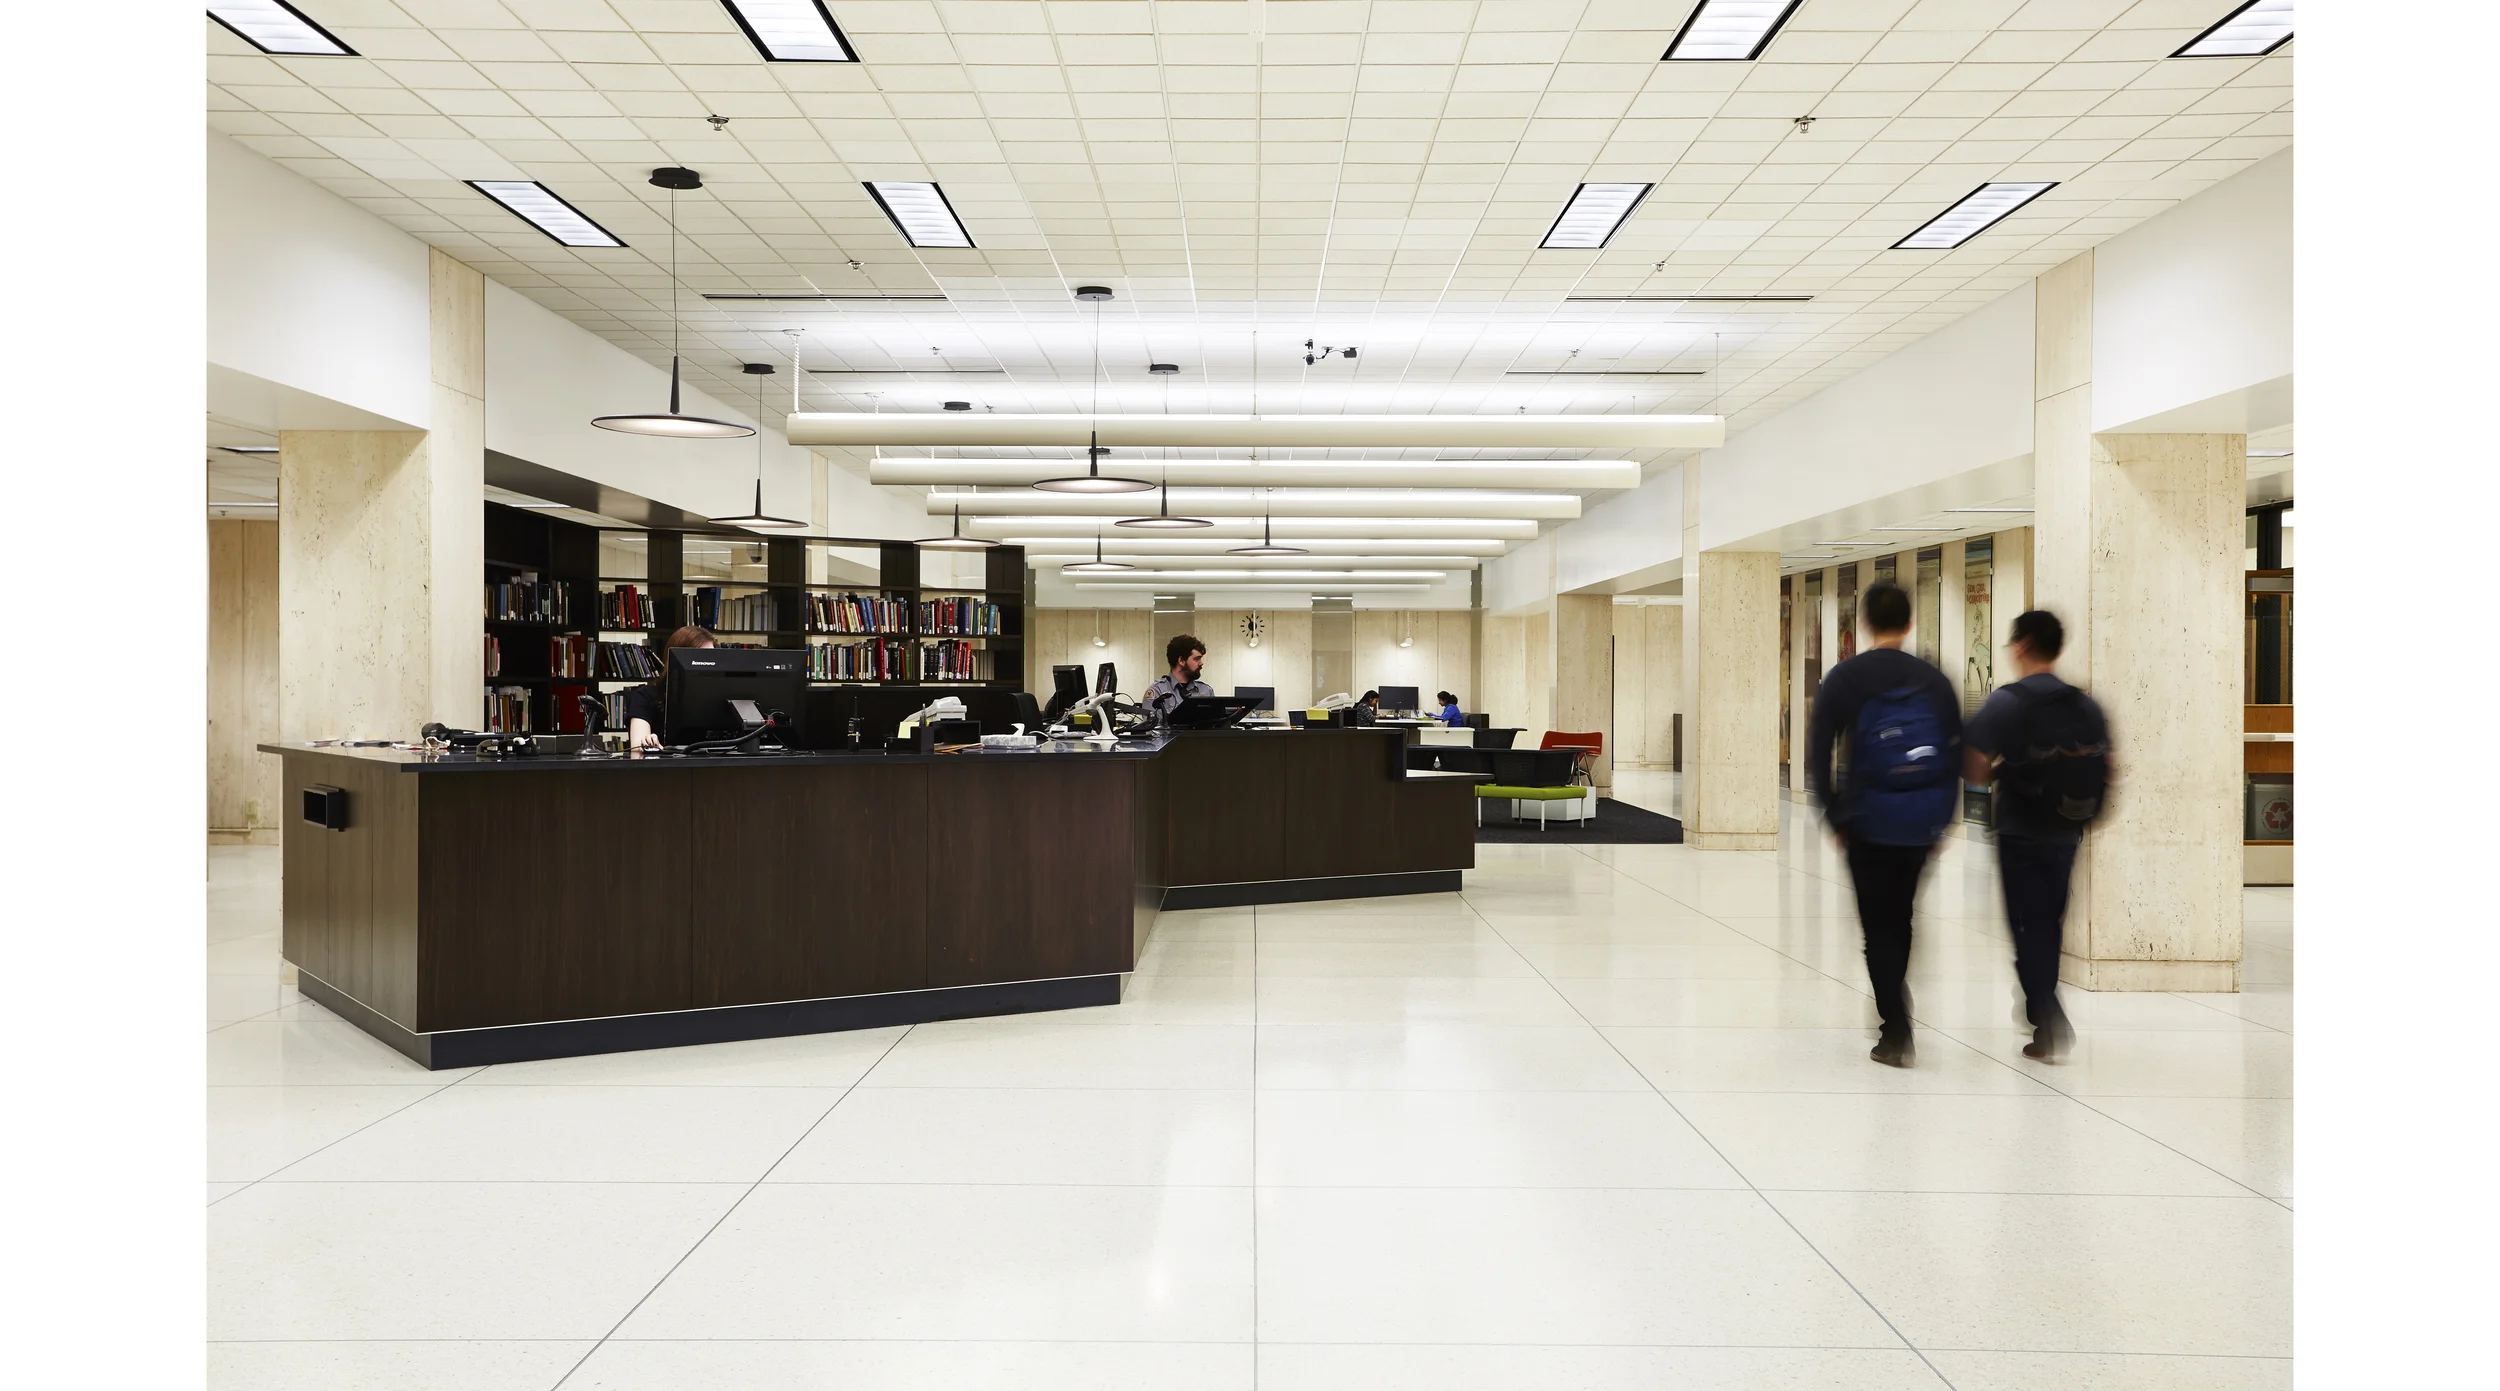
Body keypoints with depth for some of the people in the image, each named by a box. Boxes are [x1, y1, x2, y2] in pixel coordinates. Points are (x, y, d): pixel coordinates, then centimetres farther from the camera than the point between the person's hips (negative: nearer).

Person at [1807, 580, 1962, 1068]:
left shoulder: (1842, 680, -7)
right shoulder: (1935, 680, 0)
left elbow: (1818, 757, -9)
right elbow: (1956, 756, 2)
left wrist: (1835, 817, 1)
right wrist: (1943, 820, 10)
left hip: (1868, 822, -3)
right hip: (1921, 823, 3)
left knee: (1878, 925, 5)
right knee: (1900, 915, 20)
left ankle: (1897, 1034, 0)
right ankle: (1895, 1009, 32)